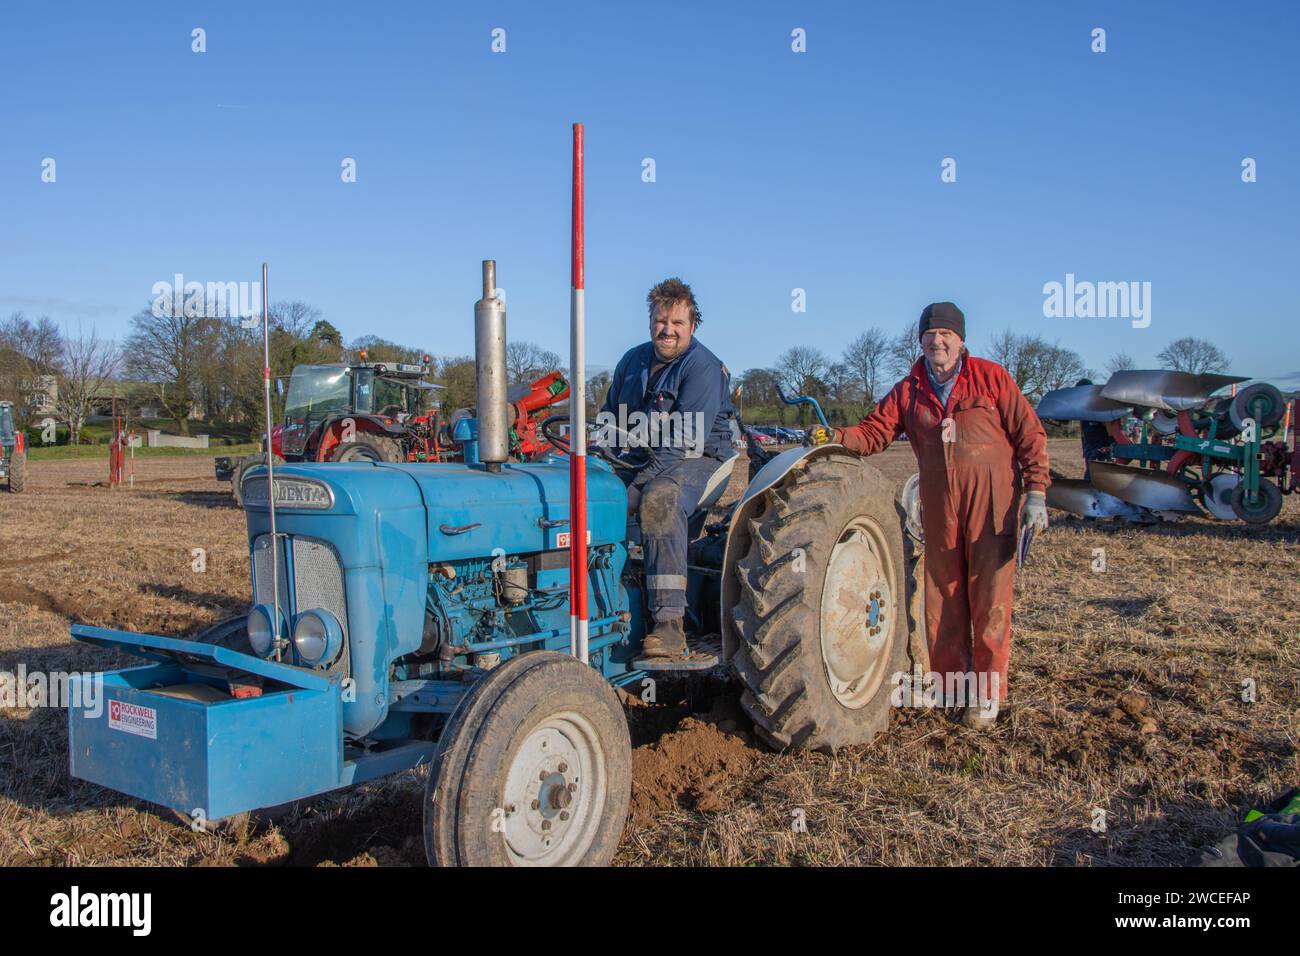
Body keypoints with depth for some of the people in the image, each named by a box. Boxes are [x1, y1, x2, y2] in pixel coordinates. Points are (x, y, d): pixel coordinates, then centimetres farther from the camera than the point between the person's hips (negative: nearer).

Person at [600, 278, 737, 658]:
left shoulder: (704, 367, -12)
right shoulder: (633, 360, 12)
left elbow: (686, 441, -21)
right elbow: (608, 418, 20)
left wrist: (638, 487, -26)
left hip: (698, 459, -7)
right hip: (638, 458, 7)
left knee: (660, 499, -39)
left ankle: (670, 622, -40)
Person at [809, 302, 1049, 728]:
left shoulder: (990, 377, 1)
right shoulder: (909, 391, 8)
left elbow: (1029, 433, 0)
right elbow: (874, 432, 4)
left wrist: (1035, 490, -6)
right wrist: (835, 437, -15)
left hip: (992, 501, -3)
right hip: (939, 506, 3)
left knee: (989, 597, -1)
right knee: (942, 594, 10)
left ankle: (988, 692, 10)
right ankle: (950, 681, 25)